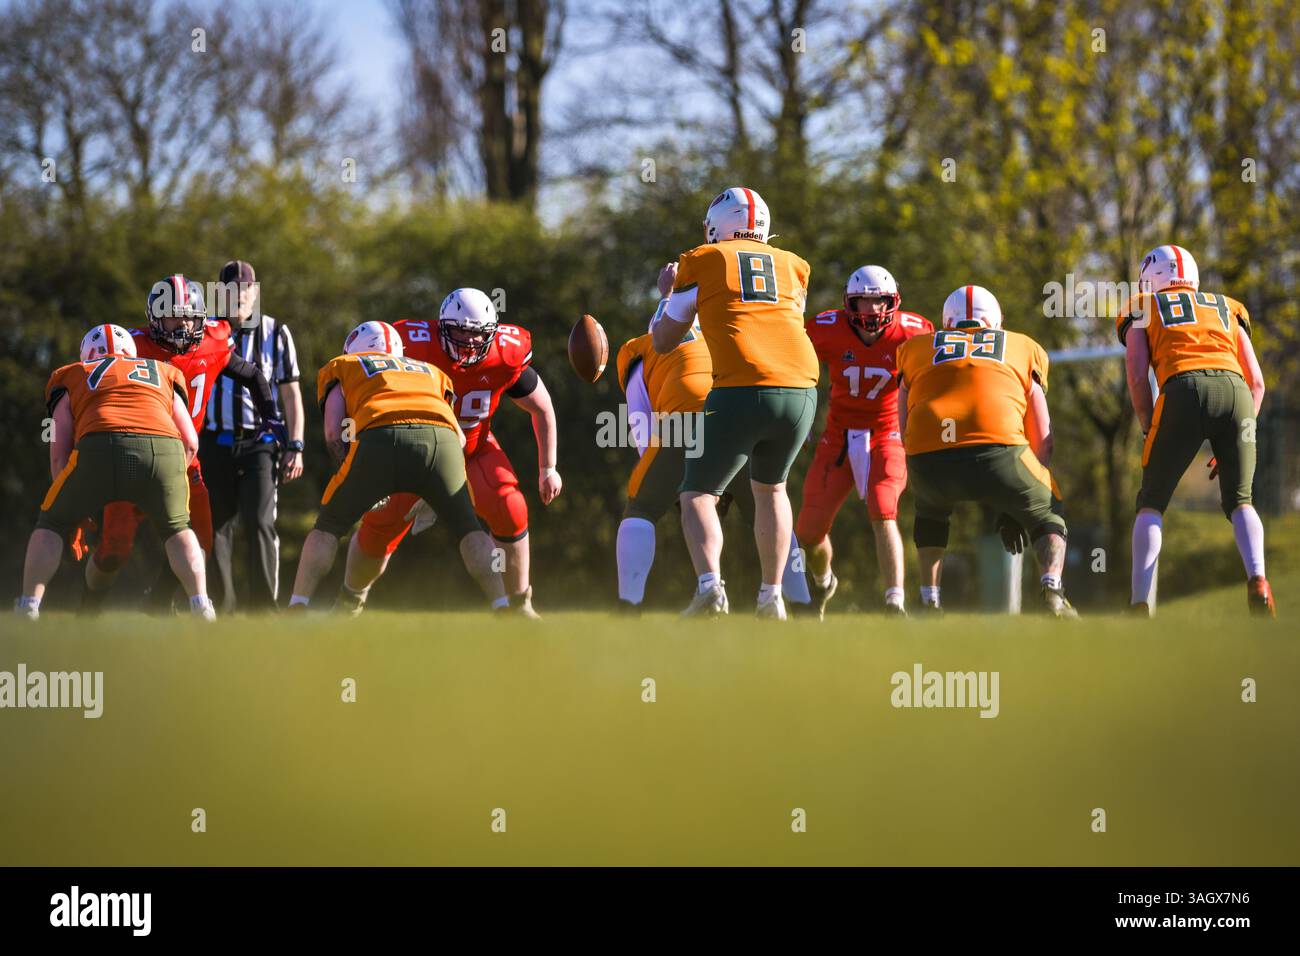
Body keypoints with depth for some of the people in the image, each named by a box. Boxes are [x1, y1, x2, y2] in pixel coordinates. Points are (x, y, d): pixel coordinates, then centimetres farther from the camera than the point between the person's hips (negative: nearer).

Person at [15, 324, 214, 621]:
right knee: (177, 529, 29)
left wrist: (76, 508, 33)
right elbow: (190, 443, 30)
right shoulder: (164, 373, 35)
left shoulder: (71, 377, 30)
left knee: (52, 525, 22)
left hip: (99, 448, -1)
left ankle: (28, 607, 12)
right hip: (163, 450, 1)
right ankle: (201, 605, 15)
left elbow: (60, 451, 24)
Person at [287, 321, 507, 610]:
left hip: (380, 439, -2)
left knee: (328, 528, 19)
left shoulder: (340, 368, 31)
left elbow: (334, 434, 14)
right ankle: (503, 608, 12)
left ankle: (297, 608, 9)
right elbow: (459, 438, 27)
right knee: (467, 529, 24)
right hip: (440, 438, 2)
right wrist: (430, 499, 32)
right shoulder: (431, 372, 39)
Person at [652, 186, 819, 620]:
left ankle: (710, 586, -17)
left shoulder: (702, 262, 11)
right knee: (770, 487, 28)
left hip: (740, 392, -4)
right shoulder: (792, 267, 21)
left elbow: (662, 342, 18)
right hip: (799, 391, 4)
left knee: (698, 496, 8)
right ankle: (772, 597, 23)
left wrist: (669, 294, 37)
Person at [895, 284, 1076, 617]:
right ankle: (1052, 587, 0)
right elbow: (1042, 440, 25)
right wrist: (1015, 505, 31)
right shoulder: (1023, 349, 27)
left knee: (931, 511, 36)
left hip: (929, 462, 2)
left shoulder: (918, 349, 29)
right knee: (1045, 515, 24)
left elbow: (905, 432, 28)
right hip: (997, 451, -2)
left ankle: (930, 601, 29)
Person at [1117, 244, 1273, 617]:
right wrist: (1233, 445, 28)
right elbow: (1256, 382, 26)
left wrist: (1150, 431, 19)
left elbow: (1138, 378, 10)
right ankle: (1257, 579, -12)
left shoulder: (1142, 311, 25)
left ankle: (1141, 606, -2)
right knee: (1239, 501, 17)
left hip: (1183, 392, -2)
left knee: (1151, 504, 13)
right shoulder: (1227, 309, 33)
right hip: (1234, 392, 2)